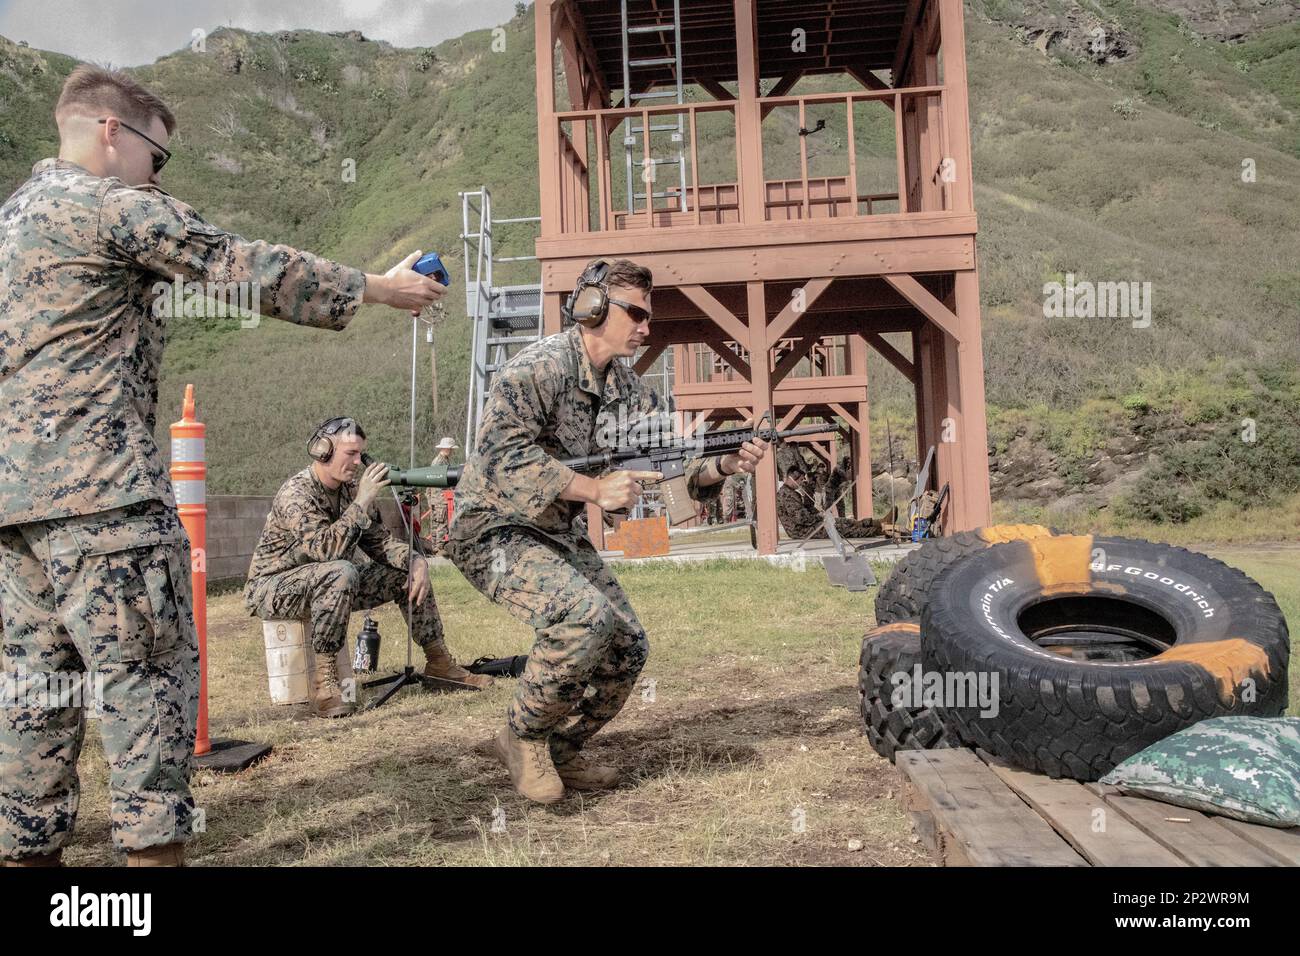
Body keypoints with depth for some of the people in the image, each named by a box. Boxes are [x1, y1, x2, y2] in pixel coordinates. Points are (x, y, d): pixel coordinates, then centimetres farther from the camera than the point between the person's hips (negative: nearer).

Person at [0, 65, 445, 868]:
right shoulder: (113, 205, -6)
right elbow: (249, 267, -7)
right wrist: (375, 287, 1)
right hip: (96, 482, -9)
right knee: (149, 668, -4)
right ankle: (154, 846, 0)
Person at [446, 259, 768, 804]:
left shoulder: (627, 388, 4)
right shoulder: (540, 367, -20)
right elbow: (502, 455, -30)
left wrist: (726, 465, -22)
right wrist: (597, 490, -31)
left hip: (559, 534, 8)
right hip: (493, 530, -8)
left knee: (628, 646, 1)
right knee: (585, 614, -30)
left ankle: (561, 750, 20)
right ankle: (522, 737, -6)